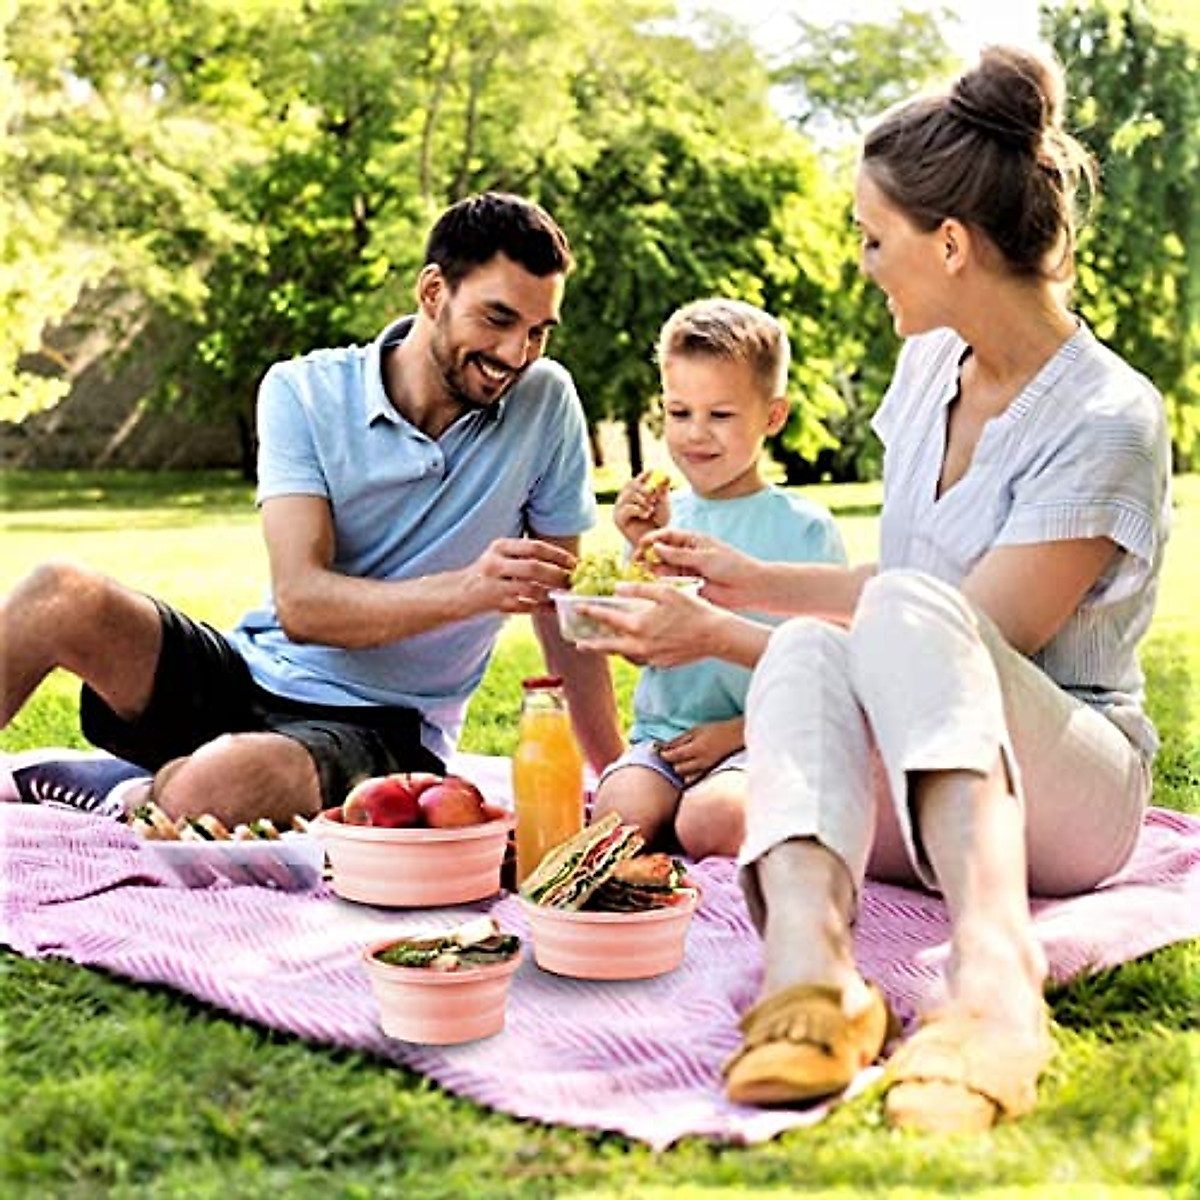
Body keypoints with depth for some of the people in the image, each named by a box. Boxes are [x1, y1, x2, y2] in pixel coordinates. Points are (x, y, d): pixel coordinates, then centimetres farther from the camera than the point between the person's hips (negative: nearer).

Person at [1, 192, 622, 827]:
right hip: (254, 673, 2)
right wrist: (468, 589, -31)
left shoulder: (546, 403, -4)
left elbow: (560, 607, 4)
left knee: (215, 789, -34)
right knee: (60, 595, -25)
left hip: (381, 727, -1)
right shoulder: (304, 393, -6)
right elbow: (301, 603, -16)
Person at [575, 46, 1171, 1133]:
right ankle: (809, 964, -54)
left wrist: (723, 638, -13)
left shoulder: (1110, 422, -14)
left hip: (1067, 787, -5)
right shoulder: (931, 364, 10)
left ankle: (993, 972, -54)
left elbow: (958, 632, -17)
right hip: (902, 786, 5)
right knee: (808, 651, -28)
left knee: (910, 613, -34)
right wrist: (755, 582, 22)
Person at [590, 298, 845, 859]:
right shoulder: (663, 516, 10)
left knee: (711, 821, -32)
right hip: (661, 735, 3)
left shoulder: (804, 527, -1)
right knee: (618, 816, -28)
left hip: (760, 742, -2)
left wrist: (738, 730, -12)